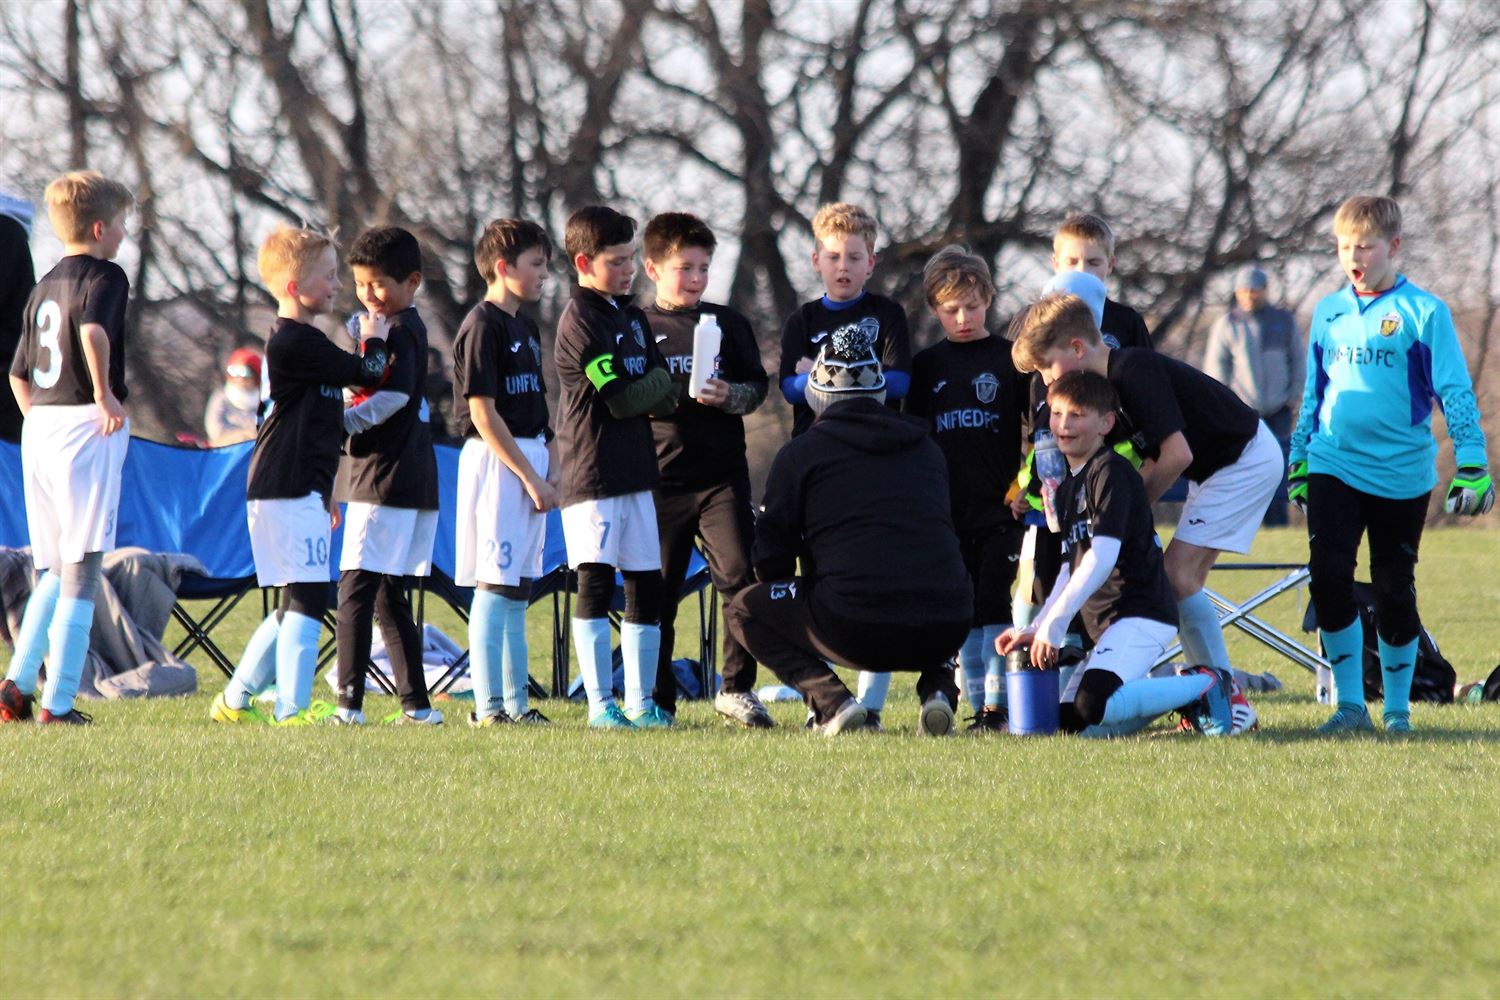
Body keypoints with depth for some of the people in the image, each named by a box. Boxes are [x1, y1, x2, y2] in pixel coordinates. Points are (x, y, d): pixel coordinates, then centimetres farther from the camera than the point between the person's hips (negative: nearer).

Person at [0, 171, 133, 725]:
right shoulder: (105, 275, -5)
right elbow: (94, 330, -26)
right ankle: (58, 702, -6)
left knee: (55, 571, 16)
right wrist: (105, 394, -20)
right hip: (87, 430, -7)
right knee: (82, 571, -3)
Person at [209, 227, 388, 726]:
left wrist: (324, 494, 30)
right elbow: (367, 375, -16)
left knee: (296, 604, 14)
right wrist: (374, 340, 5)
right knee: (308, 598, -11)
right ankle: (292, 709, -13)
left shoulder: (292, 342, 19)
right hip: (289, 492, -10)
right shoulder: (297, 343, -15)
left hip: (298, 490, 10)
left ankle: (235, 700, 20)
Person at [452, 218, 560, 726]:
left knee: (518, 589, 11)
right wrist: (529, 476, -17)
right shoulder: (482, 327, -11)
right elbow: (484, 413, -16)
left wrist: (553, 467, 6)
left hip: (530, 461, 9)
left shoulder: (526, 327, 16)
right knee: (494, 585, -8)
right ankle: (488, 706, -8)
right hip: (494, 461, -9)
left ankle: (516, 703, 14)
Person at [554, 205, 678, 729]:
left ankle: (640, 701, 12)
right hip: (592, 472, -8)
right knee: (595, 585, -8)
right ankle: (601, 704, -6)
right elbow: (620, 398, -18)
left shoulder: (633, 318, 17)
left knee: (646, 587, 7)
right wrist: (659, 385, -1)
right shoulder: (580, 320, -9)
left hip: (635, 470, 8)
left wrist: (645, 396, -10)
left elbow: (665, 398, 11)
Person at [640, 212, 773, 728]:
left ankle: (736, 688, -2)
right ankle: (658, 699, 12)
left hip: (723, 476, 1)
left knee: (741, 577, -12)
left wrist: (729, 395, -10)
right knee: (656, 591, 3)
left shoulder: (727, 323, 10)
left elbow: (758, 385, 10)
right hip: (660, 477, -1)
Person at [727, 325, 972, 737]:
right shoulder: (928, 448, 21)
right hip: (945, 632, 4)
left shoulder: (801, 453, 8)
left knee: (743, 610, 19)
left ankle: (830, 700, -2)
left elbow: (771, 558, 9)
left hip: (856, 630, -4)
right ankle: (939, 688, 10)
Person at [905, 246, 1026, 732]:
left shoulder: (1010, 360, 2)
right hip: (945, 511, 3)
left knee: (993, 606, -8)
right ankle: (977, 705, 9)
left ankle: (997, 703, -6)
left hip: (999, 510, -3)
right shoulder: (926, 367, 10)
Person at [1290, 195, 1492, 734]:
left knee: (1395, 590, 4)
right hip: (1334, 467, 3)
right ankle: (1349, 703, -2)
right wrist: (1298, 462, 21)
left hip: (1401, 475, -3)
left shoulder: (1423, 312, -4)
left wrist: (1472, 464, -9)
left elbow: (1456, 393, -4)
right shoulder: (1328, 314, 9)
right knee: (1329, 579, -10)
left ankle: (1397, 707, 18)